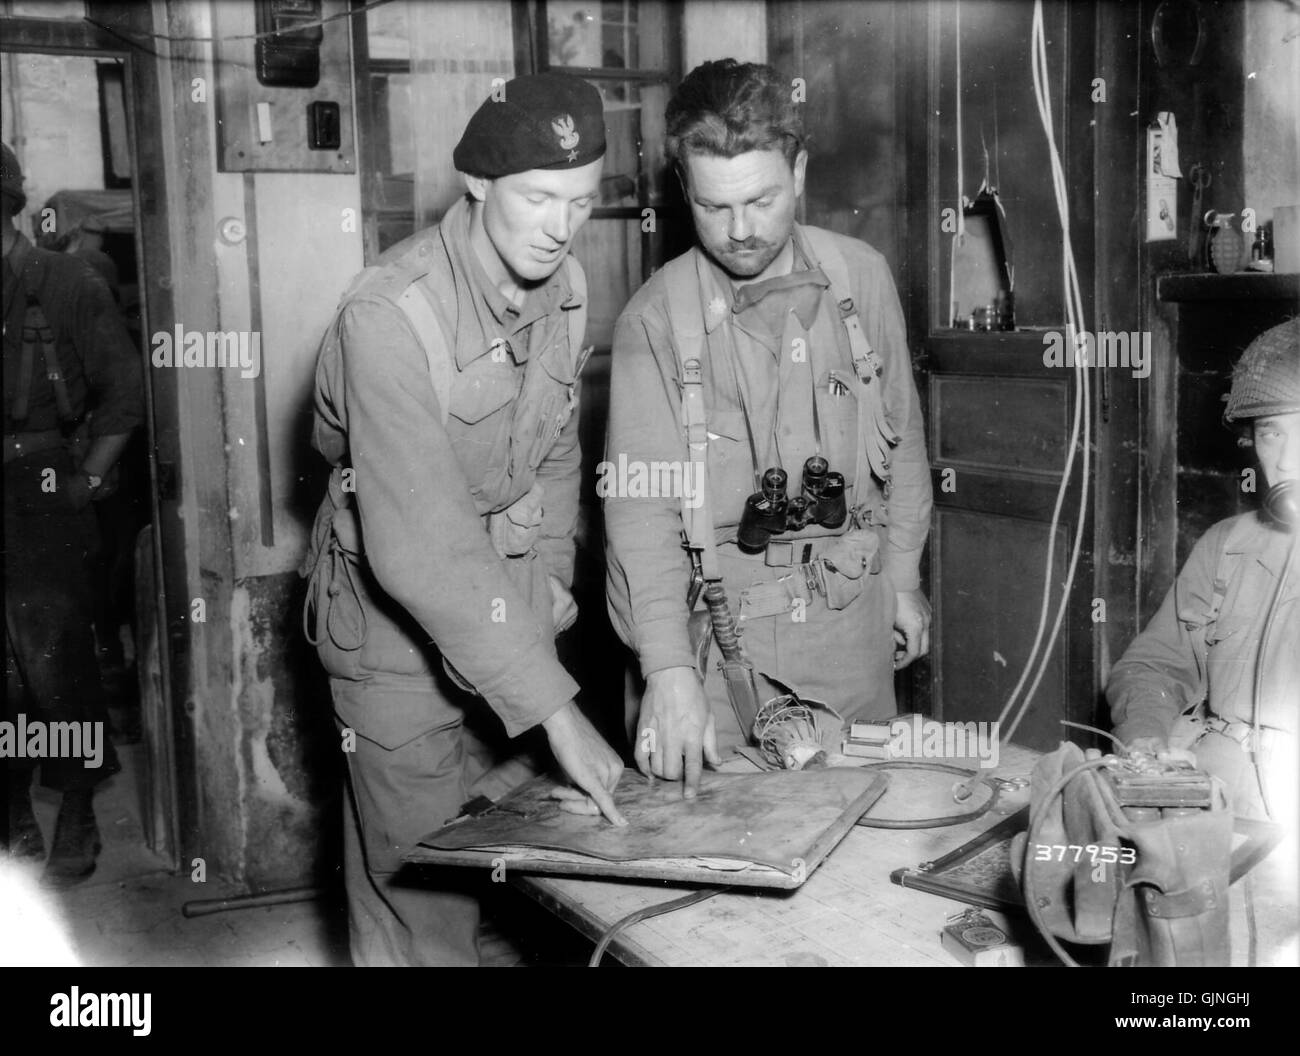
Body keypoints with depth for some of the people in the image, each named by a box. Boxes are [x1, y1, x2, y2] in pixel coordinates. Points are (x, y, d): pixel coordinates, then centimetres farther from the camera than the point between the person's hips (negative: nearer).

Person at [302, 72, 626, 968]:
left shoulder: (566, 287, -3)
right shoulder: (392, 313, -26)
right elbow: (419, 549, -32)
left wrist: (552, 578, 2)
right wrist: (556, 707, -34)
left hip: (509, 606, 6)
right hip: (398, 614, -6)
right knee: (424, 886, 2)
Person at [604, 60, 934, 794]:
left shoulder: (862, 276, -1)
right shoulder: (656, 318, -11)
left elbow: (902, 433, 11)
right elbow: (641, 502, -18)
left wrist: (902, 576, 11)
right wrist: (669, 669, -28)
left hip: (851, 608, 3)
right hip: (721, 614, -2)